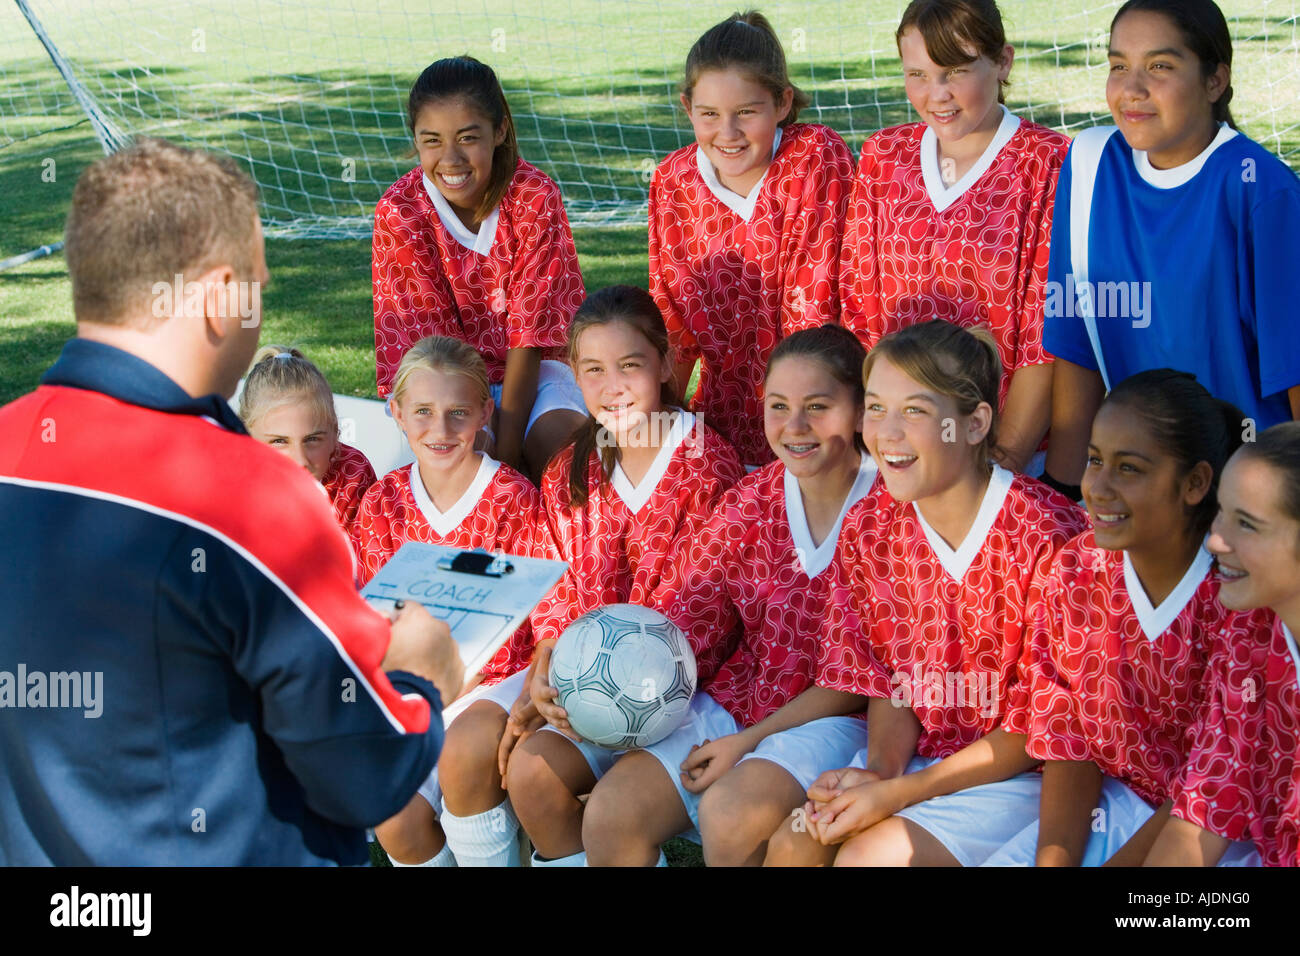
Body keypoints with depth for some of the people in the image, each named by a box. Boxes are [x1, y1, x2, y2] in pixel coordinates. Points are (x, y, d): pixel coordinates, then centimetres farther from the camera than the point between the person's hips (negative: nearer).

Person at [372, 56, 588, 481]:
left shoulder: (536, 198, -15)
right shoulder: (398, 211, -14)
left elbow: (529, 336, -16)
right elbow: (430, 337, -13)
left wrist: (507, 446, -24)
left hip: (530, 371, 0)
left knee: (565, 442, -29)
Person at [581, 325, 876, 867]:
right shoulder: (749, 502, 5)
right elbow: (682, 613, 1)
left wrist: (751, 740, -16)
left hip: (834, 718, -5)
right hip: (735, 697, 5)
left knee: (732, 812, -32)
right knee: (610, 812, -16)